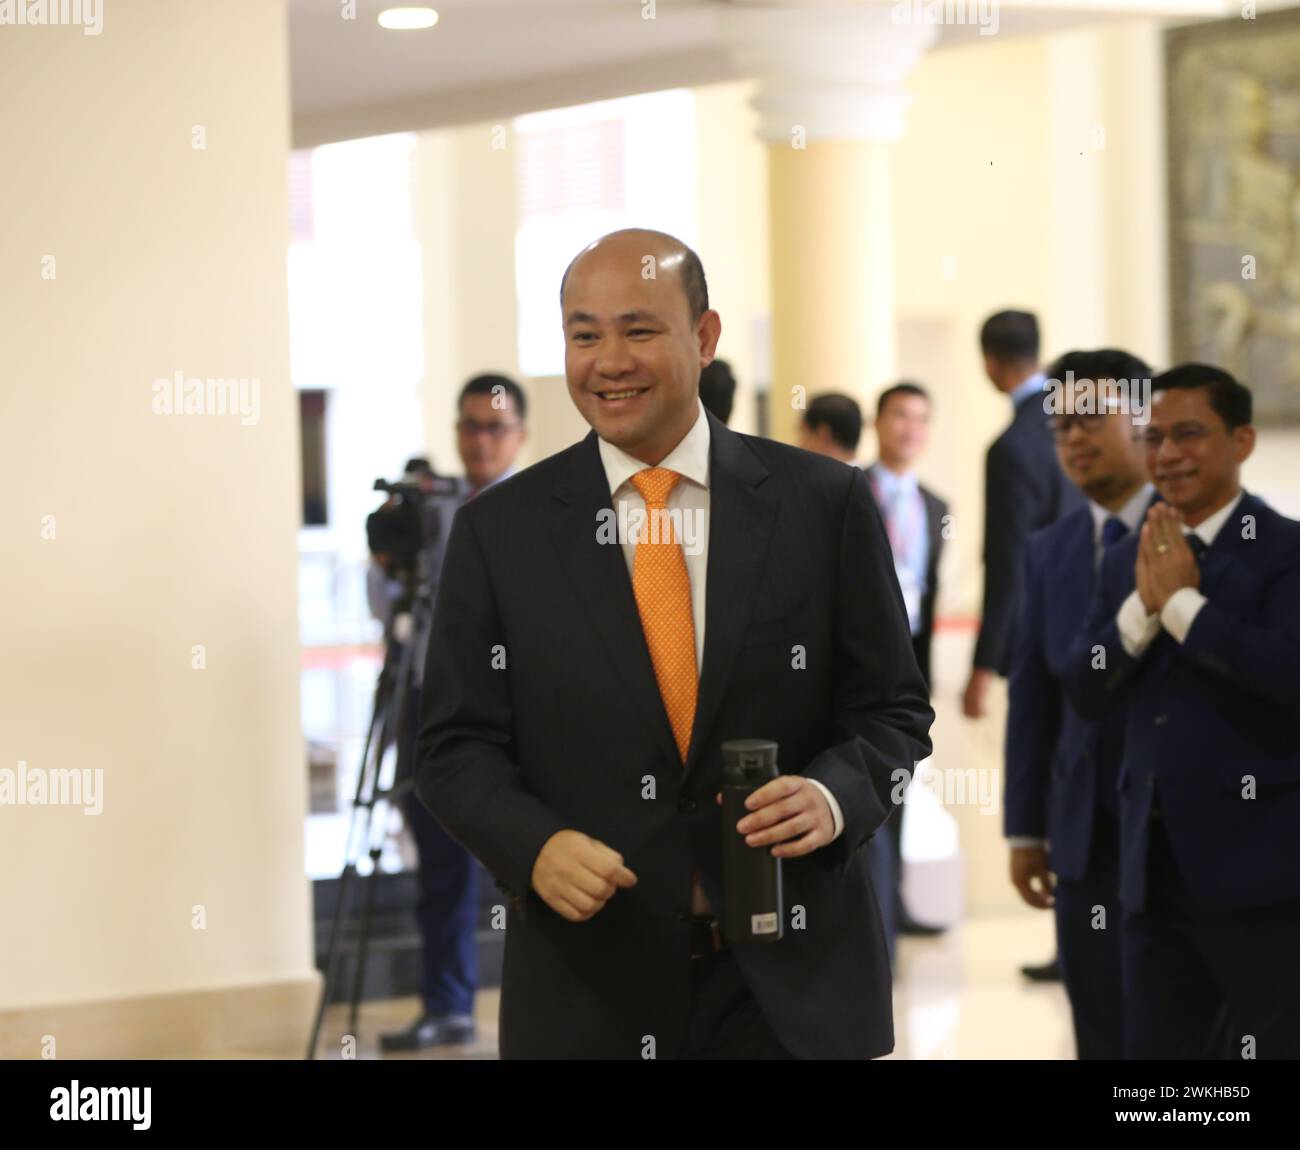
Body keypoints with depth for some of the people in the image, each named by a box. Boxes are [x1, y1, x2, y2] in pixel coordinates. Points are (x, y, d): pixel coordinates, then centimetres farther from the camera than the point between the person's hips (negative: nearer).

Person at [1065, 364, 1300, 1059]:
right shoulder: (1126, 561, 13)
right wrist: (1144, 605, -10)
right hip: (1154, 870, 6)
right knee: (1154, 1048, 11)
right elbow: (1084, 692, 5)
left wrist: (1181, 601, -17)